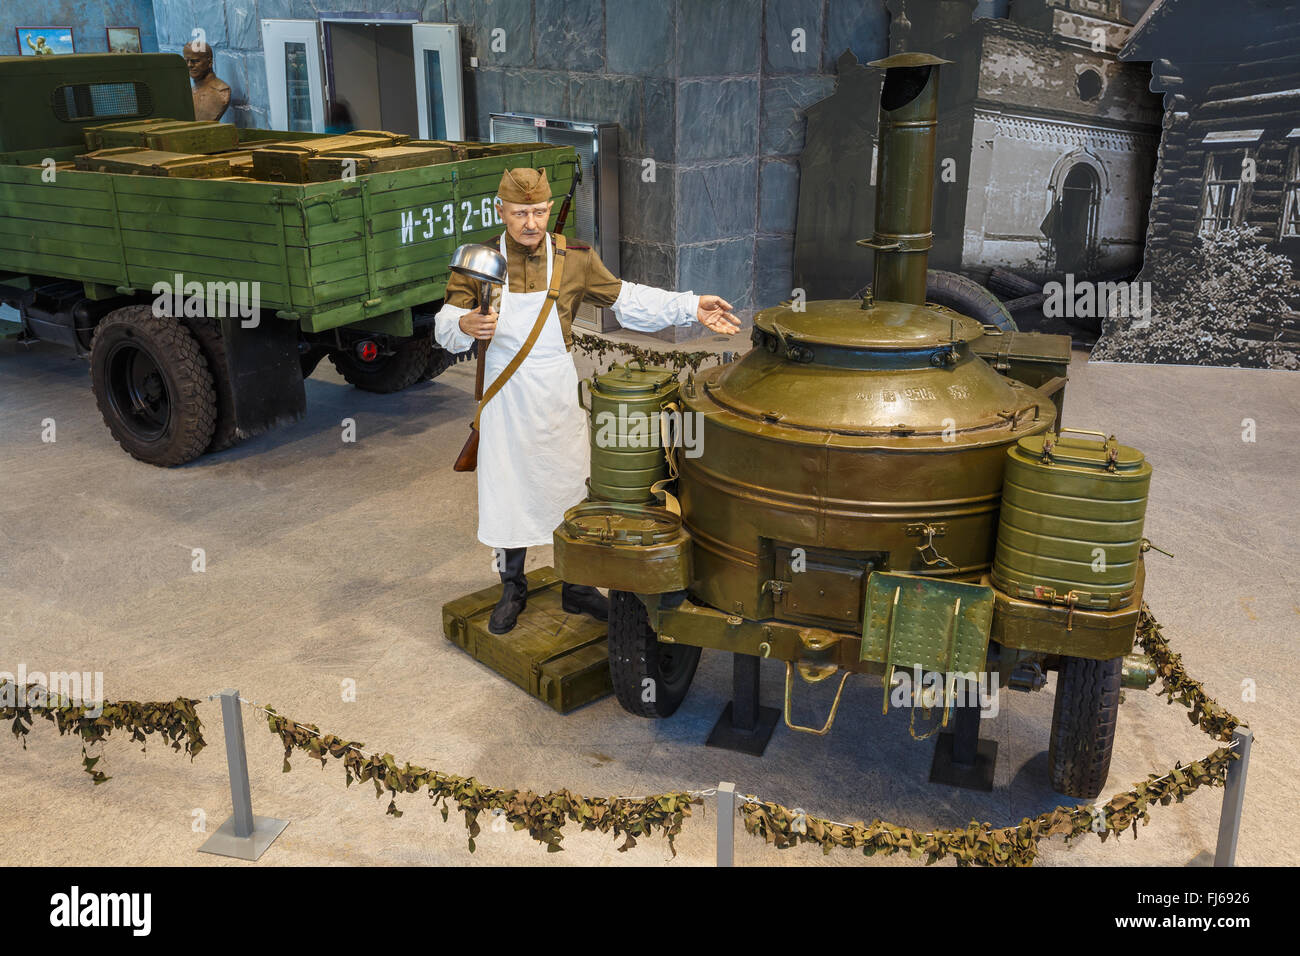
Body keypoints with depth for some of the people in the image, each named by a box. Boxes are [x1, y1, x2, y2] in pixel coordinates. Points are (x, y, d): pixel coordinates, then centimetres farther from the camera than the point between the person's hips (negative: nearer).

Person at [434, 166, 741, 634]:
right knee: (507, 489, 7)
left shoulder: (575, 259, -3)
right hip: (505, 395, -1)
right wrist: (465, 326, -31)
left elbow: (626, 300, 3)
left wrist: (691, 307, -5)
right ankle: (512, 589, 28)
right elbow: (445, 324, -7)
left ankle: (575, 587, 29)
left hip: (557, 393, 1)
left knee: (569, 485, 10)